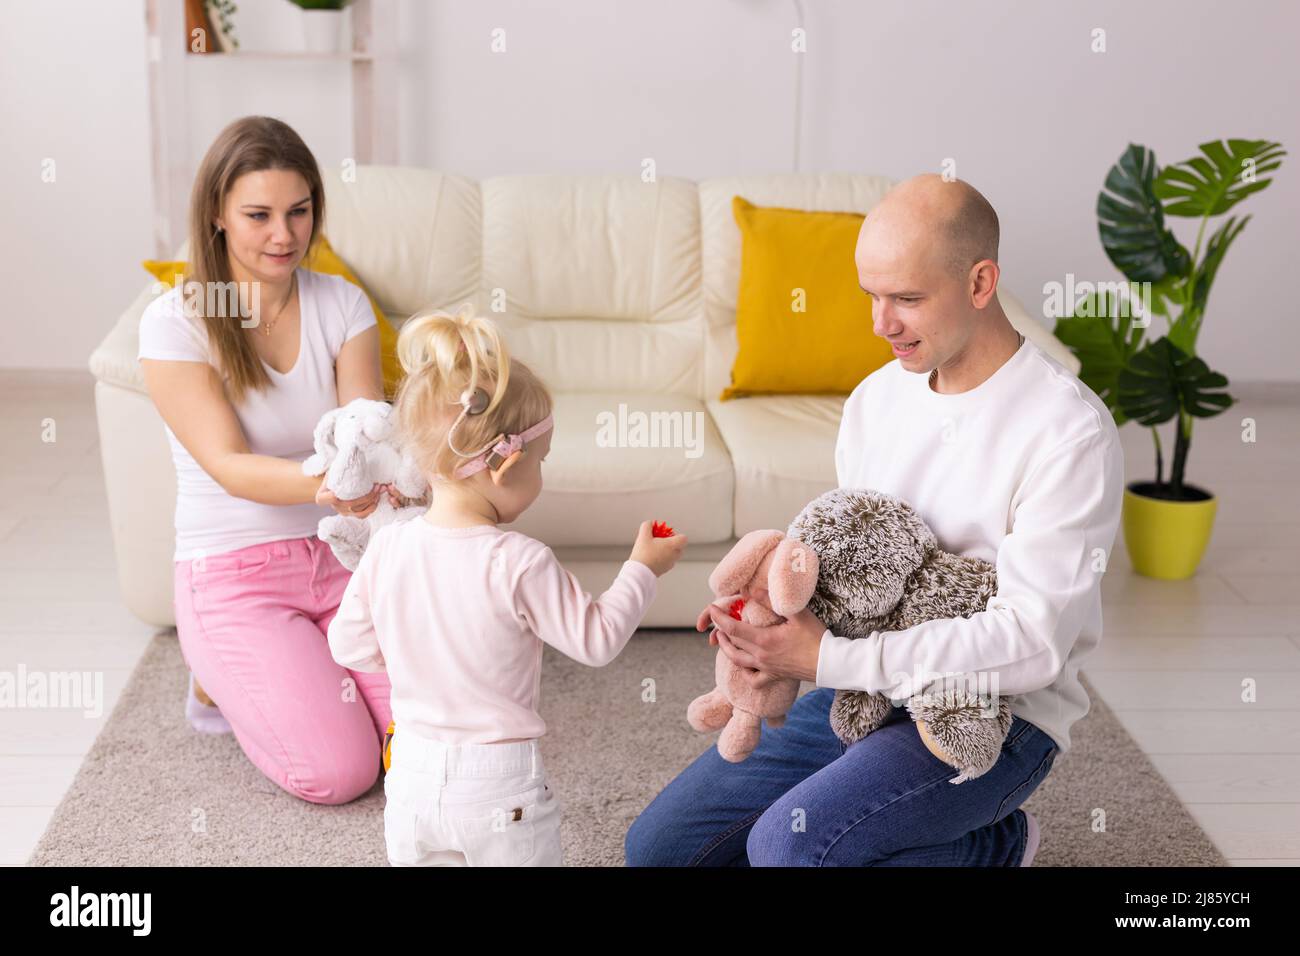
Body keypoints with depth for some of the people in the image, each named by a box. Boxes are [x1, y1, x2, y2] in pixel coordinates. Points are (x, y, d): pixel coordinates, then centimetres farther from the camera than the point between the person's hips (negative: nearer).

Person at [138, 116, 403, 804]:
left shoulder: (343, 304, -1)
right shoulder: (174, 323, -12)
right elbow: (230, 467, -21)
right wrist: (328, 480, -42)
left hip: (341, 557, 4)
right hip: (234, 570, -4)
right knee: (339, 771, -16)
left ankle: (296, 659, 18)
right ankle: (222, 674, 13)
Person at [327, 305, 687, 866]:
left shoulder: (387, 548, -5)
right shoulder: (519, 565, -20)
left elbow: (349, 646, 6)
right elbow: (597, 641, -9)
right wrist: (642, 570, 3)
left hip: (413, 775, 5)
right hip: (499, 785, -4)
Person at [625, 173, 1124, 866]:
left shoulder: (1068, 431, -18)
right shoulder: (874, 398, 5)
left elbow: (1032, 642, -23)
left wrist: (826, 657, -25)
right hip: (858, 688, 7)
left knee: (788, 844, -30)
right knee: (656, 848, 0)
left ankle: (996, 846, -1)